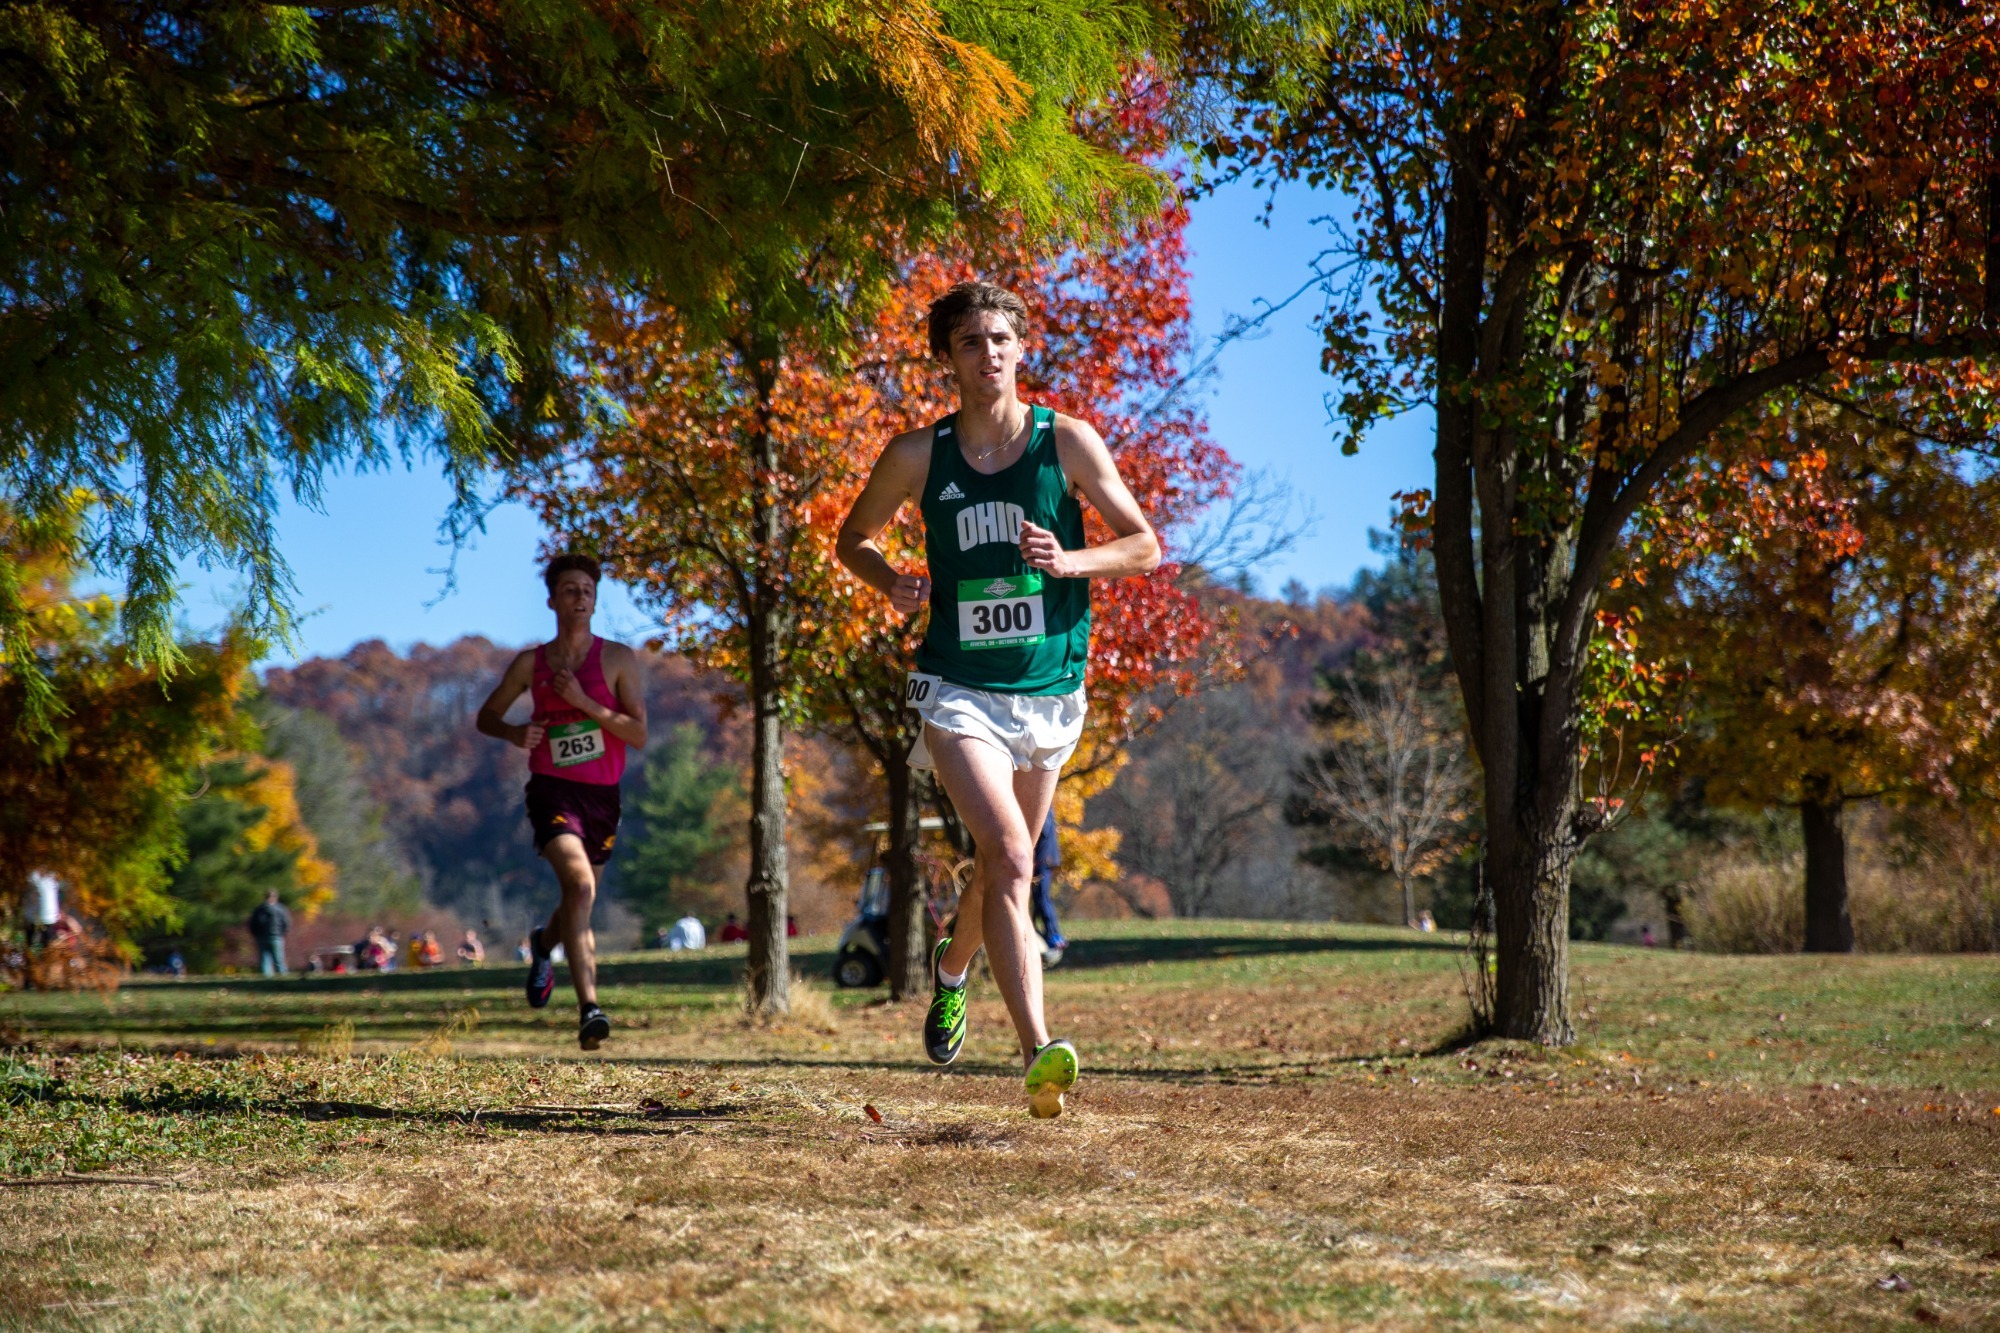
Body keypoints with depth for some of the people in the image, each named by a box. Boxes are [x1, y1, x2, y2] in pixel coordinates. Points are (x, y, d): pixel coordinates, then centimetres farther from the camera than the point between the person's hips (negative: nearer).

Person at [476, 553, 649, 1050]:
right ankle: (589, 1007, -31)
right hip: (551, 788, -2)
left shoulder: (618, 658, 3)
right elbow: (486, 716, 18)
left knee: (579, 898, 16)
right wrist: (515, 733, -4)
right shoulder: (531, 663, 6)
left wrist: (583, 702, -15)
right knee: (580, 883, -25)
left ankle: (543, 944, 53)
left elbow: (639, 734, -4)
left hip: (601, 794, 2)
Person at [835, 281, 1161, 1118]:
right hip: (958, 689, -2)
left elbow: (1143, 545, 2)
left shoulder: (1067, 444, -2)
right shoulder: (919, 455, -1)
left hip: (1048, 692, 2)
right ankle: (1039, 1052, -28)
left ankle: (951, 967, 50)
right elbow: (853, 537, 14)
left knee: (1002, 866, 17)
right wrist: (892, 585, -7)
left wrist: (1069, 561, -17)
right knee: (1009, 857, -21)